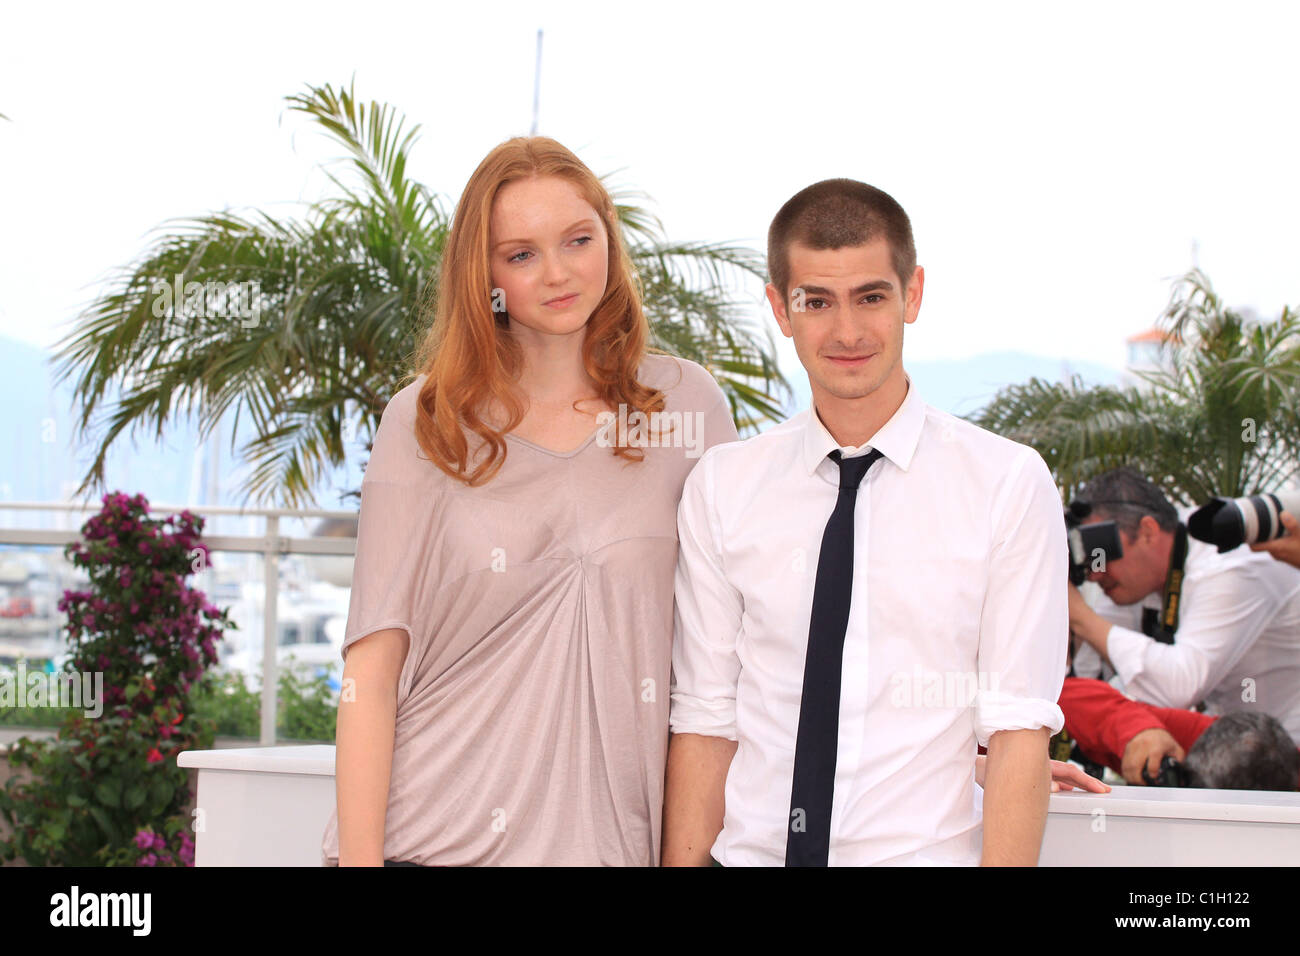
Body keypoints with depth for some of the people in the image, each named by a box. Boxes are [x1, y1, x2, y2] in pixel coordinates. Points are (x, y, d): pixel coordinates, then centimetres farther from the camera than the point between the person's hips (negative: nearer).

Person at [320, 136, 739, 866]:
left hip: (605, 835, 1)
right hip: (429, 834, -1)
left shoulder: (687, 404, 4)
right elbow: (372, 667, -2)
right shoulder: (426, 423, 2)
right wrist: (359, 855, -10)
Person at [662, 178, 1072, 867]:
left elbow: (1020, 730, -10)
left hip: (924, 850, -2)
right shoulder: (720, 488, 3)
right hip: (751, 850, 2)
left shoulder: (1008, 484, -5)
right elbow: (704, 719, 1)